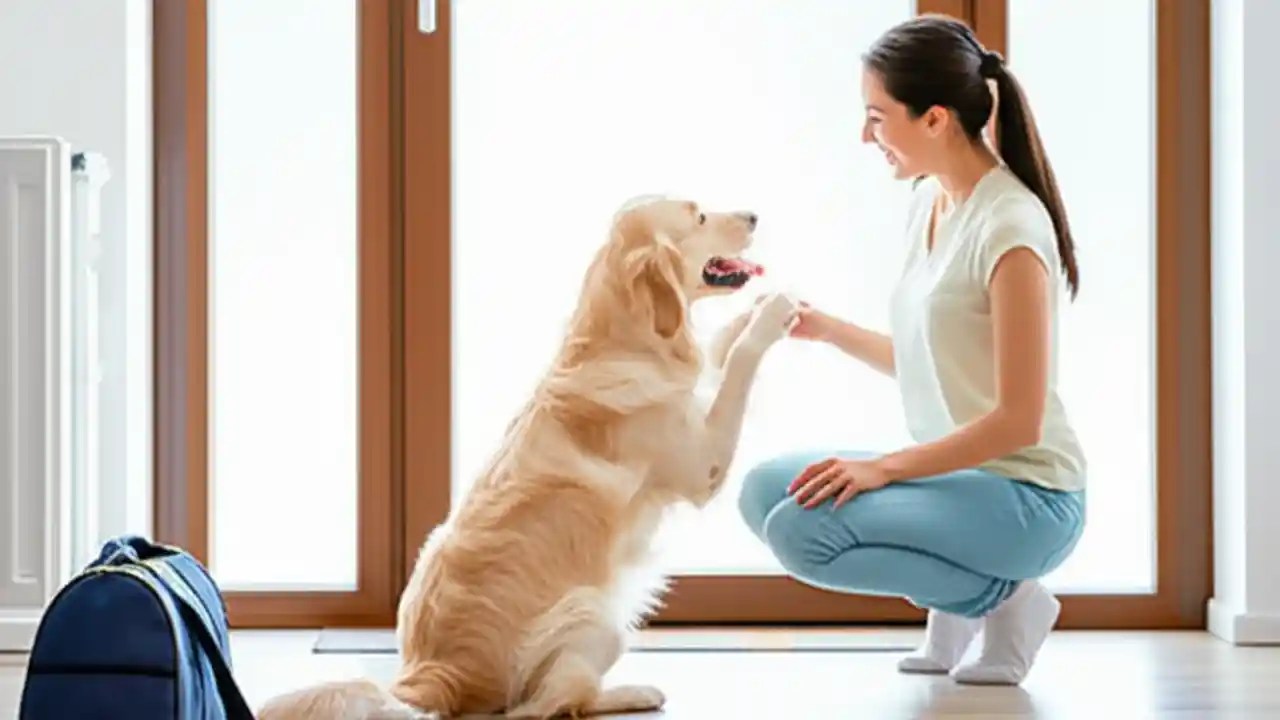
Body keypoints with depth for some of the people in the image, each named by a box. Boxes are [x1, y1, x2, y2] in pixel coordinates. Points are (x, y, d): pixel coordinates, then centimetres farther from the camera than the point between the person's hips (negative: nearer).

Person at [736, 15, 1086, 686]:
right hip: (951, 476, 9)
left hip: (1027, 498, -9)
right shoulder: (928, 202, 6)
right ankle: (955, 604, 8)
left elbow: (1018, 420, -21)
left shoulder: (1009, 227, -20)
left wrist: (886, 467, -22)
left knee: (802, 530, -23)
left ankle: (1002, 596, -4)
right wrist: (822, 327, 11)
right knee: (763, 492, -1)